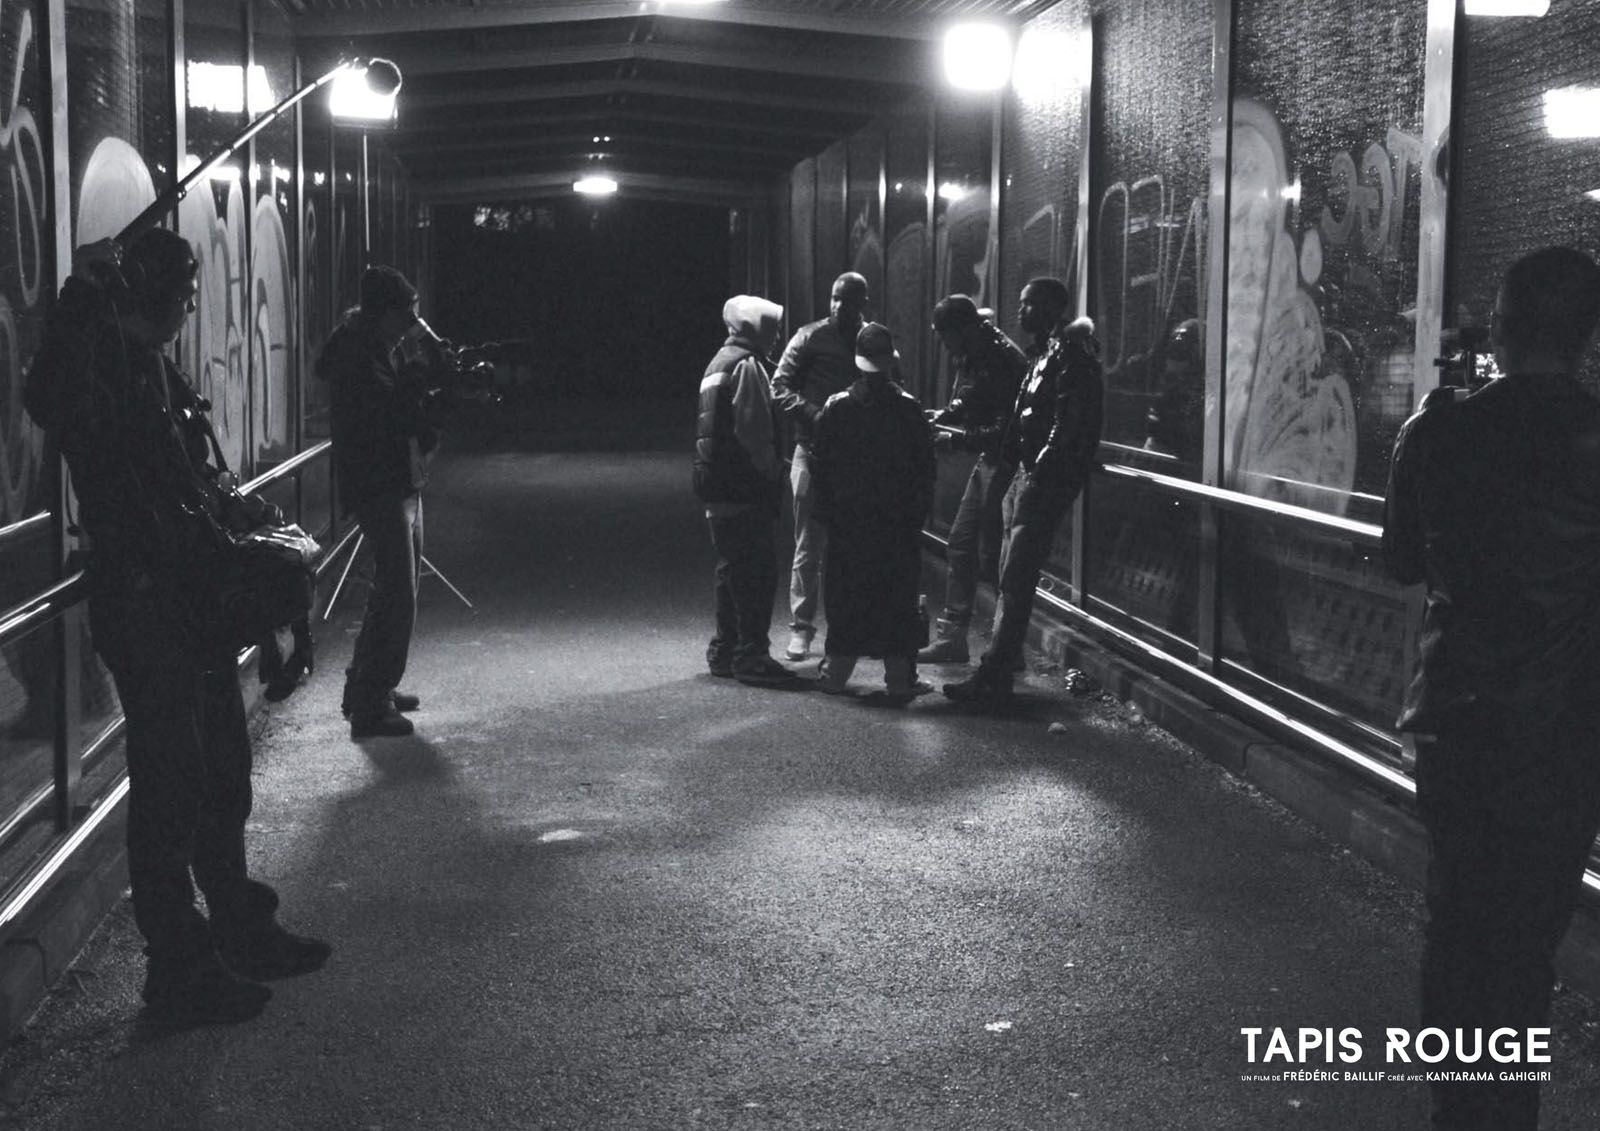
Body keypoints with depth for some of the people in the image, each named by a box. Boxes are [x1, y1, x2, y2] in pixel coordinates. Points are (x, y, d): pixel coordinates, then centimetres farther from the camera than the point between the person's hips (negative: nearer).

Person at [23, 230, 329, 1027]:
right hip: (141, 598, -10)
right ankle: (178, 969, 7)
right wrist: (86, 295, -35)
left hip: (195, 595, 10)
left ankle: (240, 930, 33)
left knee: (223, 771, 19)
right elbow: (48, 401, -38)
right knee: (168, 783, -3)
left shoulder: (157, 371, 15)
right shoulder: (99, 364, -13)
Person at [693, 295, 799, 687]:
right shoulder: (747, 366, -12)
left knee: (733, 569, 15)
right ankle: (751, 655, -8)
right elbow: (754, 430, -18)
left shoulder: (719, 363, 20)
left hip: (718, 488, 10)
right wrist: (771, 470, -10)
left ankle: (725, 650, 21)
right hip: (747, 491, -10)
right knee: (758, 571, -7)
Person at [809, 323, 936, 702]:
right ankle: (900, 678, 5)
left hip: (847, 519, 1)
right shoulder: (909, 409, -5)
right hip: (899, 522, -1)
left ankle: (836, 673, 13)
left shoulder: (835, 408, -4)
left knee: (845, 594, 9)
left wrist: (825, 511, 8)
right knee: (899, 596, 4)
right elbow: (925, 468, -2)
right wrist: (919, 510, 6)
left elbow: (819, 466, 0)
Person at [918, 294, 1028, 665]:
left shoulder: (1003, 360, -22)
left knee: (992, 557, -6)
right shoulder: (969, 356, 6)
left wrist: (955, 440, -23)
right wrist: (943, 415, 2)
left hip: (1006, 463, -10)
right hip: (988, 461, 10)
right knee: (960, 548, 12)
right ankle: (951, 637, 19)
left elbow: (1005, 431, -25)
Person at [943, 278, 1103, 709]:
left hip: (1044, 480, -10)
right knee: (1010, 581, 13)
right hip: (1026, 476, 10)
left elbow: (1067, 424, -19)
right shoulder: (1043, 353, 19)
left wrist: (1039, 471, -21)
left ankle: (992, 680, -10)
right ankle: (996, 676, 19)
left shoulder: (1068, 354, -12)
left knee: (1014, 583, -10)